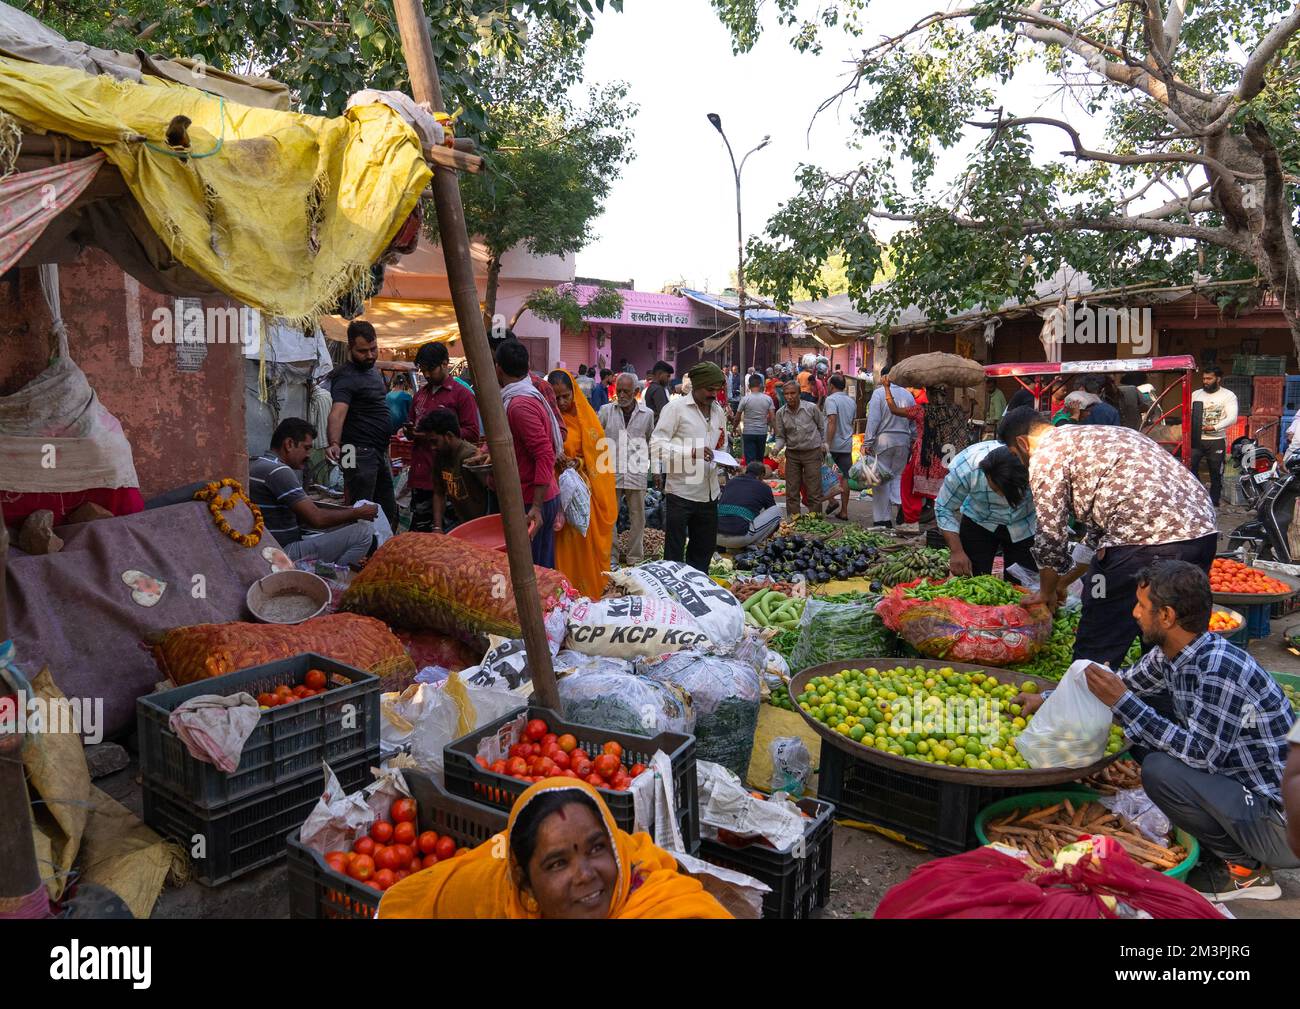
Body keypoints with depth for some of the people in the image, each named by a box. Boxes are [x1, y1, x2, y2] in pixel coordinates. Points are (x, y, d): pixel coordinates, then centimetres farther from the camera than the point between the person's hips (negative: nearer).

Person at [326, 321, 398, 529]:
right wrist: (333, 443, -47)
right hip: (359, 454, -9)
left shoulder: (374, 372, 15)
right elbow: (337, 413, -30)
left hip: (380, 453, 9)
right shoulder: (347, 377, -13)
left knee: (389, 513, 14)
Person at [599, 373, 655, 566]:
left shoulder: (647, 414, 4)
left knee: (637, 518, 7)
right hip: (611, 473, 0)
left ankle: (635, 559, 17)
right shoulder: (606, 410, 1)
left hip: (637, 475, 1)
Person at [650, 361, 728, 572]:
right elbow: (656, 445, -14)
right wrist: (691, 452, -25)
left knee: (703, 553, 14)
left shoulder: (719, 411, 15)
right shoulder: (676, 408, -6)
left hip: (709, 493, 7)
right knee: (674, 554, 0)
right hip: (681, 493, -6)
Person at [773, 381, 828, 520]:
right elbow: (781, 436, 4)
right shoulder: (781, 413, -2)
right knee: (791, 492, 6)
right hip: (792, 454, 3)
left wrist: (823, 443, 7)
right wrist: (777, 448, -15)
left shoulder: (811, 408, -8)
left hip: (812, 452, -2)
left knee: (814, 491, 1)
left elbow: (822, 426, 8)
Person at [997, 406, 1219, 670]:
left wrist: (1047, 591, 19)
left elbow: (1050, 536, 1)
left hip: (1148, 540, -10)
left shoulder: (1045, 456, 1)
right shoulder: (1094, 435, 30)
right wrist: (1065, 581, 40)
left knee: (1096, 655, 3)